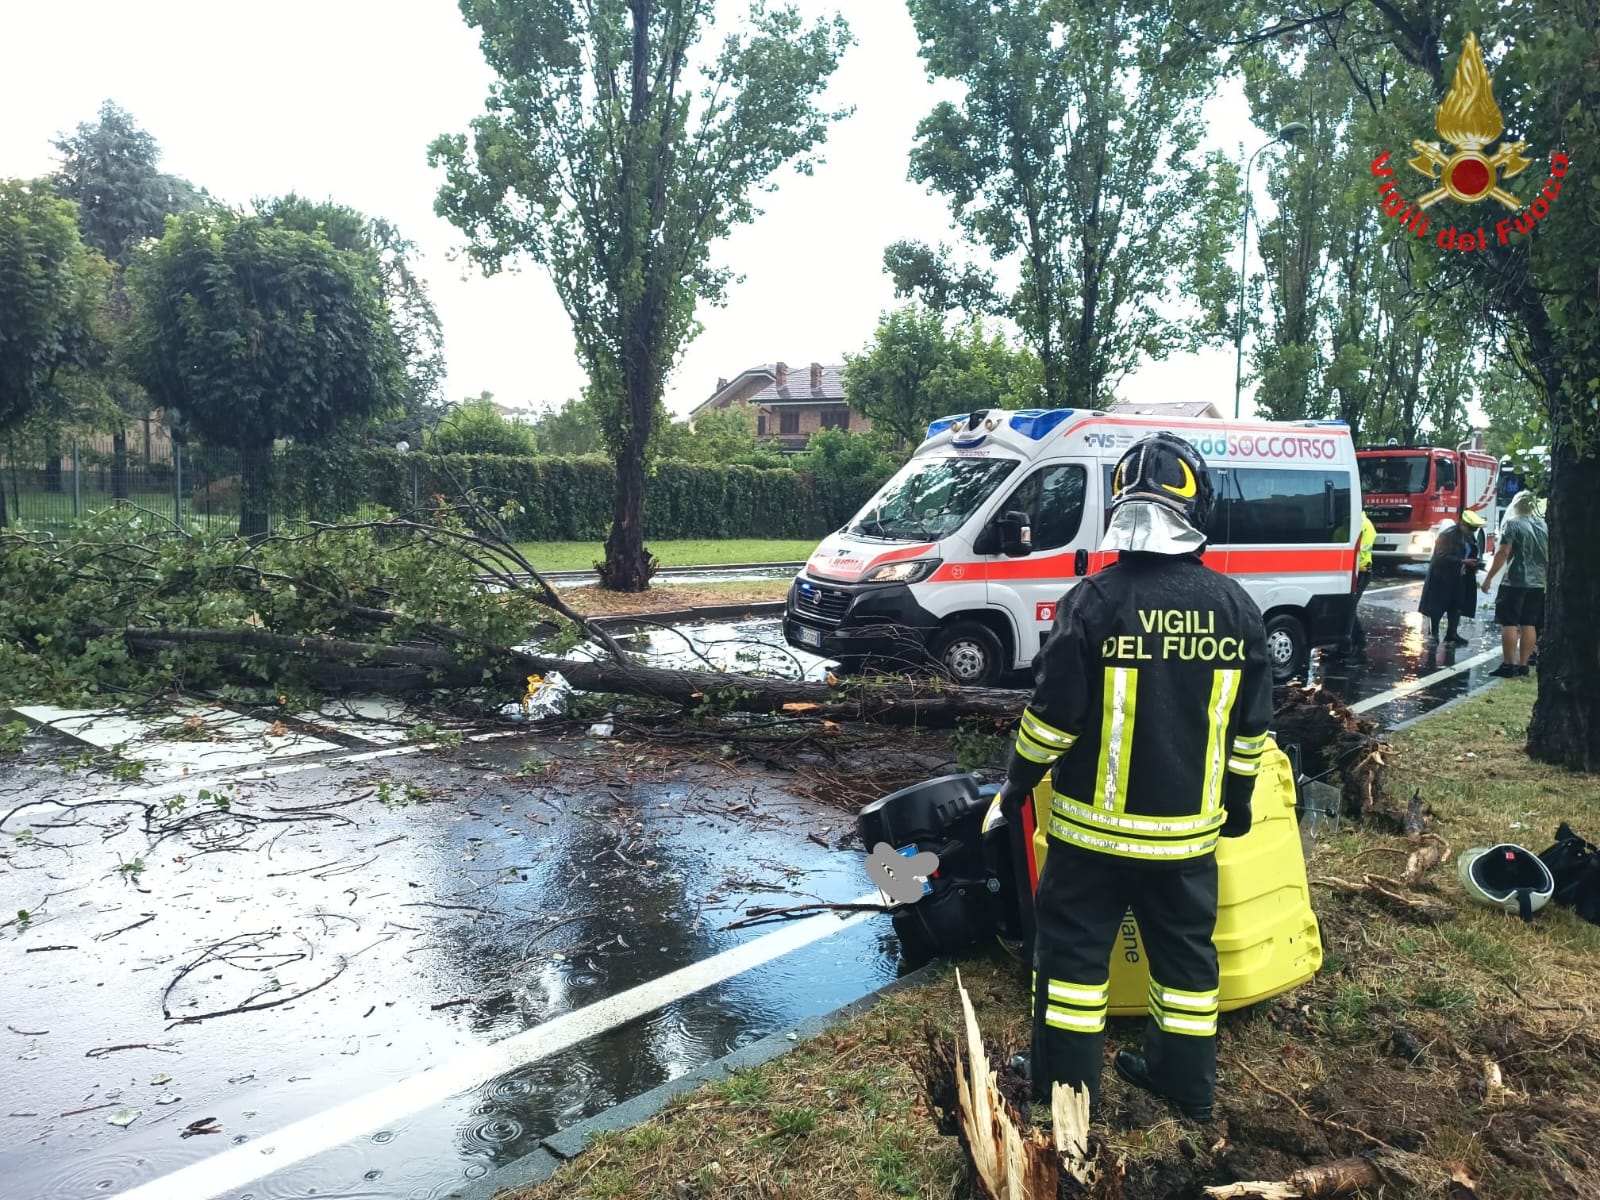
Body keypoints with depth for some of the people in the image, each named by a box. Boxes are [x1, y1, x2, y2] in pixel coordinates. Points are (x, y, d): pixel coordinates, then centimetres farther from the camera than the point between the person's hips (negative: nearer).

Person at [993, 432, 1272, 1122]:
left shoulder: (1095, 601, -18)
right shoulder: (1234, 607, -2)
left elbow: (1052, 716, -14)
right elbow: (1251, 728, 7)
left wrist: (1018, 783, 2)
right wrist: (1237, 800, 21)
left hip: (1094, 825, -4)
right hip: (1189, 829, 5)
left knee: (1074, 948, 10)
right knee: (1185, 950, 19)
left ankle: (1066, 1085, 21)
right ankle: (1188, 1085, 33)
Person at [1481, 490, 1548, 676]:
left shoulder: (1513, 524, -8)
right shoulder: (1544, 526, 10)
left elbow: (1503, 553, -14)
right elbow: (1550, 554, 16)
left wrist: (1489, 577, -10)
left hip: (1515, 582, -6)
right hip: (1538, 583, 6)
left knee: (1509, 623, -3)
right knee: (1529, 624, 8)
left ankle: (1508, 665, -6)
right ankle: (1523, 664, 9)